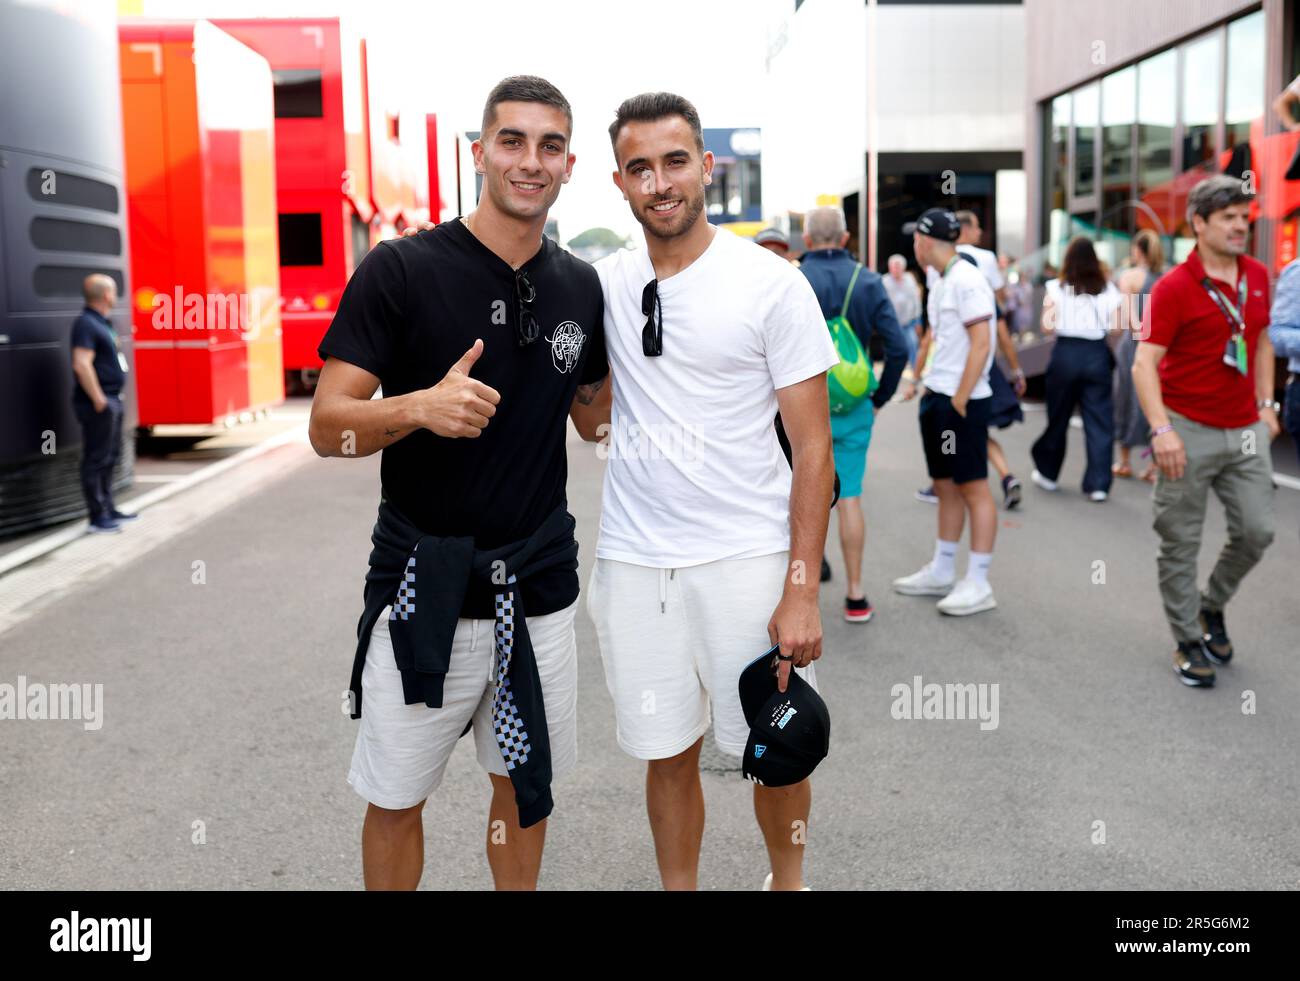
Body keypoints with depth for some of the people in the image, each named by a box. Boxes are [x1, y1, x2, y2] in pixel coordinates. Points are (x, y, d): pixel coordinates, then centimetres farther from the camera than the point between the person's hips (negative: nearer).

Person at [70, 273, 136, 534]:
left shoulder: (102, 322, 15)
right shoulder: (86, 324, -16)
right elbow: (81, 365, -25)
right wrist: (99, 400, -23)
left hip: (111, 400, 10)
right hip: (99, 403, -10)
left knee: (111, 456, 17)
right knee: (96, 460, -5)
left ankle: (108, 509, 27)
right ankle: (97, 519, 0)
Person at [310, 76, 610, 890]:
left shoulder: (581, 287, 4)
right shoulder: (402, 269, -10)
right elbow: (328, 427, -12)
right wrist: (419, 406, -30)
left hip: (540, 585, 4)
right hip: (425, 586, -3)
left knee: (526, 785, 17)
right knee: (396, 801, 10)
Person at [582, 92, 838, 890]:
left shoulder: (772, 284, -6)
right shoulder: (604, 283, 5)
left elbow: (813, 446, -7)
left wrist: (801, 591, -13)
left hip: (748, 558, -2)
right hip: (634, 562, 3)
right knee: (668, 755, 12)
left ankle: (788, 880, 36)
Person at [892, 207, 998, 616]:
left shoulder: (966, 280, -14)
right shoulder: (941, 283, 15)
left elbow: (981, 344, -18)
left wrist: (959, 399, -18)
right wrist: (931, 390, 13)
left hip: (962, 401, -10)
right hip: (937, 397, 10)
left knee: (973, 488, -4)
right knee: (945, 486, 15)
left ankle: (978, 583, 1)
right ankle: (942, 572, 25)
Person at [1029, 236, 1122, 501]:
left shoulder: (1057, 288, -2)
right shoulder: (1108, 289, 3)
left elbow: (1047, 327, -8)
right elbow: (1117, 326, -1)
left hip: (1066, 353, -1)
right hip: (1097, 355, 1)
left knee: (1058, 417, 13)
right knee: (1099, 420, 2)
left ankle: (1048, 472, 27)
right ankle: (1098, 484, -1)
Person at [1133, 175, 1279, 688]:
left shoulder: (1257, 275, 7)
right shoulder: (1174, 287, -11)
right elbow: (1144, 363, -14)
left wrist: (1265, 404, 14)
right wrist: (1161, 429, -24)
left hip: (1246, 431, 6)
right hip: (1189, 432, -5)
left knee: (1257, 531, 6)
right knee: (1181, 544, 3)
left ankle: (1212, 606, 31)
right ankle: (1188, 641, 17)